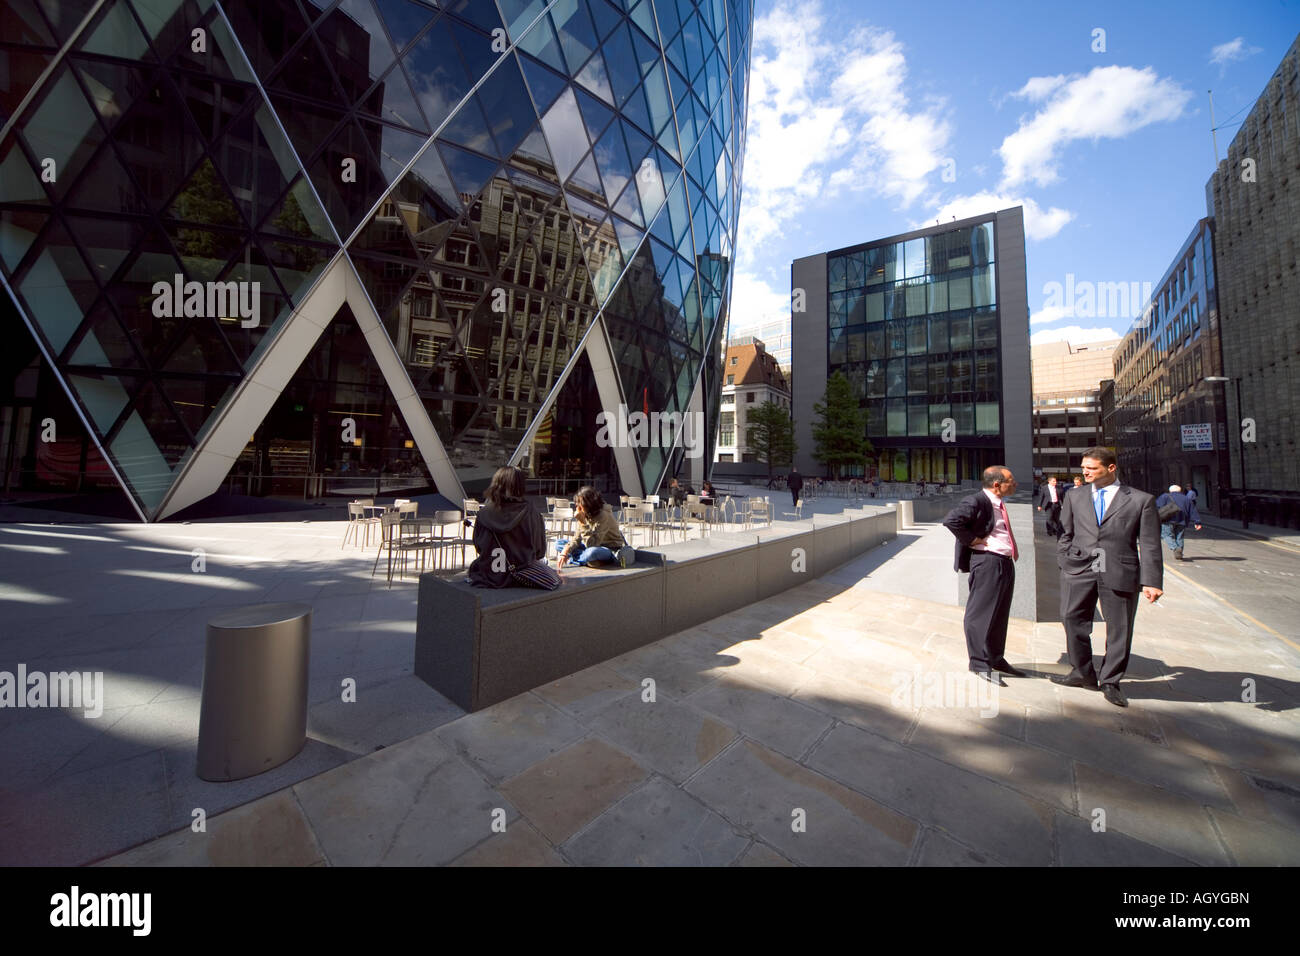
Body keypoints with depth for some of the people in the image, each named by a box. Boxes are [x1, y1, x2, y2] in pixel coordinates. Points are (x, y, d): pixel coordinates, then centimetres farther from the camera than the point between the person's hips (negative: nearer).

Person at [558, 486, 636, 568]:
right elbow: (578, 539, -2)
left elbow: (591, 543, -31)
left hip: (611, 549, -8)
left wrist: (582, 521, -32)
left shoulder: (603, 515, -26)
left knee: (593, 552, -42)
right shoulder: (586, 514, -3)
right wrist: (566, 550, -19)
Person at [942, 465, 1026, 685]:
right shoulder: (976, 501, -16)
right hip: (987, 562, -10)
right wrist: (972, 540, -21)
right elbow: (951, 520, -29)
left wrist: (1012, 553, 14)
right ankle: (980, 662, 8)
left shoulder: (999, 503, 16)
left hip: (1005, 562, 10)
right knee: (982, 612, -2)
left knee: (1000, 613, 17)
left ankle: (996, 658, 31)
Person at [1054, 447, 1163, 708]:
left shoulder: (1141, 500, 4)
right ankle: (1083, 673, 23)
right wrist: (1064, 564, 1)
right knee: (1073, 620, 4)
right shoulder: (1074, 497, 11)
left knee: (1119, 629, 7)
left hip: (1120, 574, -2)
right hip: (1079, 570, 2)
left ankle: (1110, 682, 24)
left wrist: (1151, 581, -5)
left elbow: (1150, 545, 1)